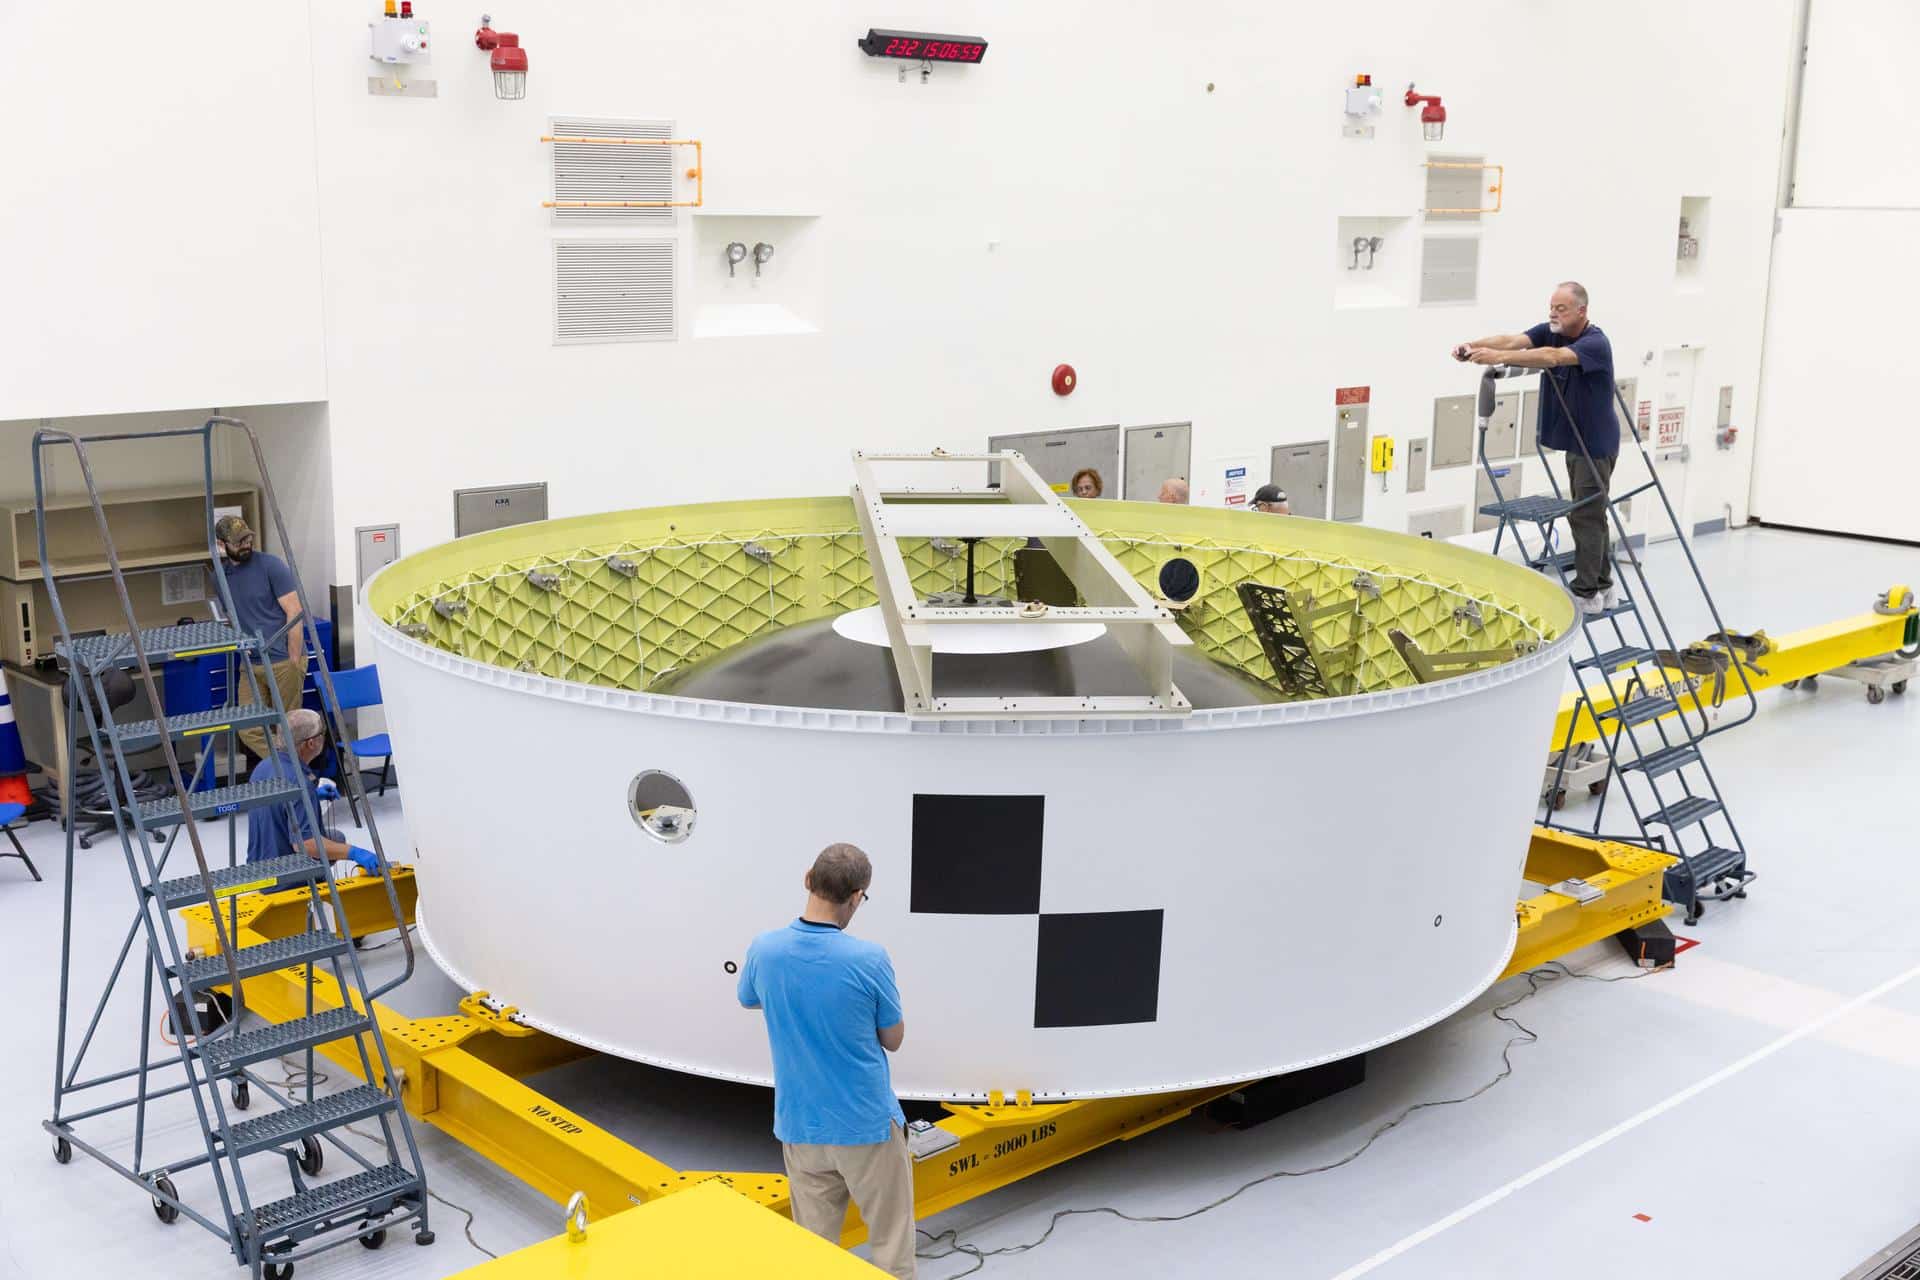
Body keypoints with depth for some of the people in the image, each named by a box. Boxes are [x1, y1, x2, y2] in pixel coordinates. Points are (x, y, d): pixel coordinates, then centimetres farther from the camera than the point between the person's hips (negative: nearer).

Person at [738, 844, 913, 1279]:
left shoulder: (764, 950, -9)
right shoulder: (869, 959, -20)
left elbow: (749, 1001, 15)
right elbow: (893, 1039, -5)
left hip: (799, 1126, 4)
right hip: (867, 1125, -4)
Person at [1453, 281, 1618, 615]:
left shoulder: (1595, 342, -23)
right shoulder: (1550, 332, 0)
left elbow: (1552, 357, -41)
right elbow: (1513, 340, -17)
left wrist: (1499, 357, -52)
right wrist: (1475, 346, -37)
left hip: (1596, 442, -9)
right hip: (1574, 440, 9)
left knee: (1586, 515, -6)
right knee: (1588, 515, 14)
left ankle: (1586, 595, -1)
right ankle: (1603, 586, 23)